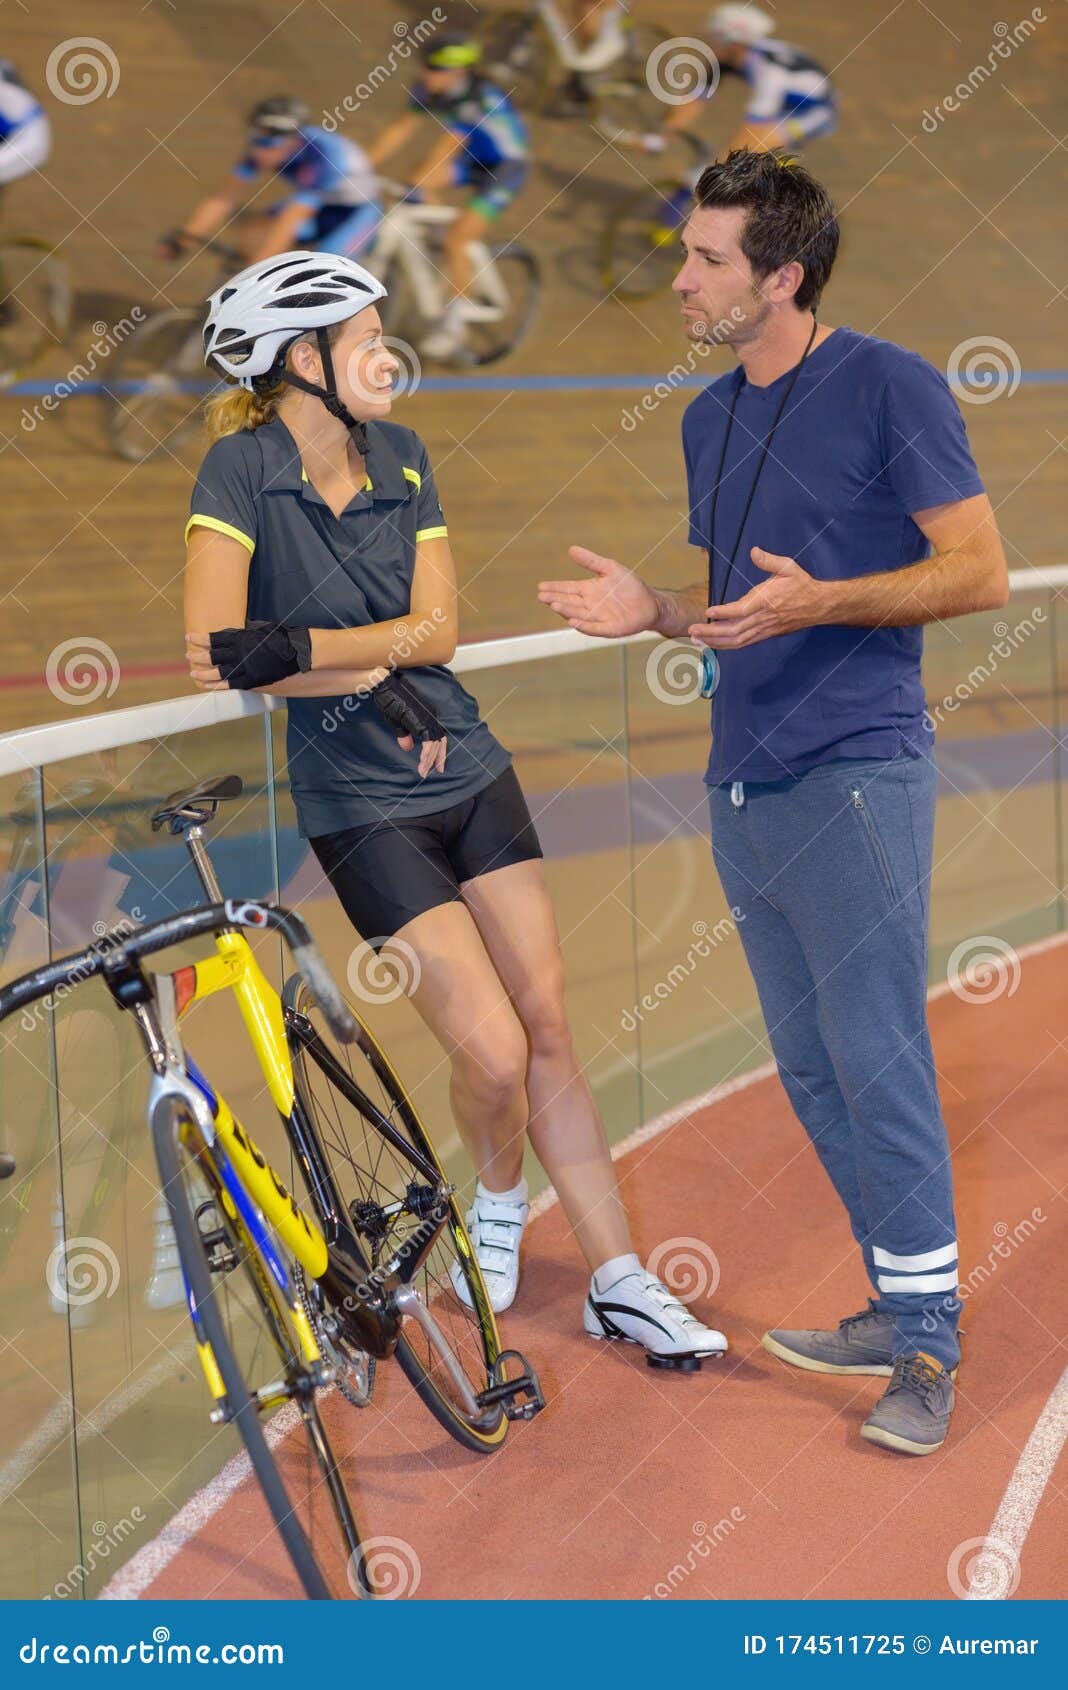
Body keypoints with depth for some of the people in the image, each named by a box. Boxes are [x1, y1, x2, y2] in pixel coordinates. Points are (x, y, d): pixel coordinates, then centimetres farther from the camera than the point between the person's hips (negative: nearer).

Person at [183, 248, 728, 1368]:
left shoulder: (401, 458, 3)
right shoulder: (242, 468, -11)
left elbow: (436, 628, -5)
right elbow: (212, 652, -19)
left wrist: (300, 648, -19)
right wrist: (369, 677, -17)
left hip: (468, 772, 5)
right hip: (361, 806, -5)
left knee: (549, 1031, 5)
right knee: (493, 1050, -10)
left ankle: (619, 1283, 15)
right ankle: (498, 1206, 23)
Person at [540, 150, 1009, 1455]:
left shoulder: (889, 388, -7)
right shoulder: (710, 418, 16)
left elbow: (980, 572, -9)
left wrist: (818, 602, -21)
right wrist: (652, 607, 4)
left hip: (854, 774, -8)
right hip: (742, 784, 8)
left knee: (879, 1064, -8)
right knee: (811, 1075, 11)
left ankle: (927, 1348, 1)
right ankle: (897, 1310, 23)